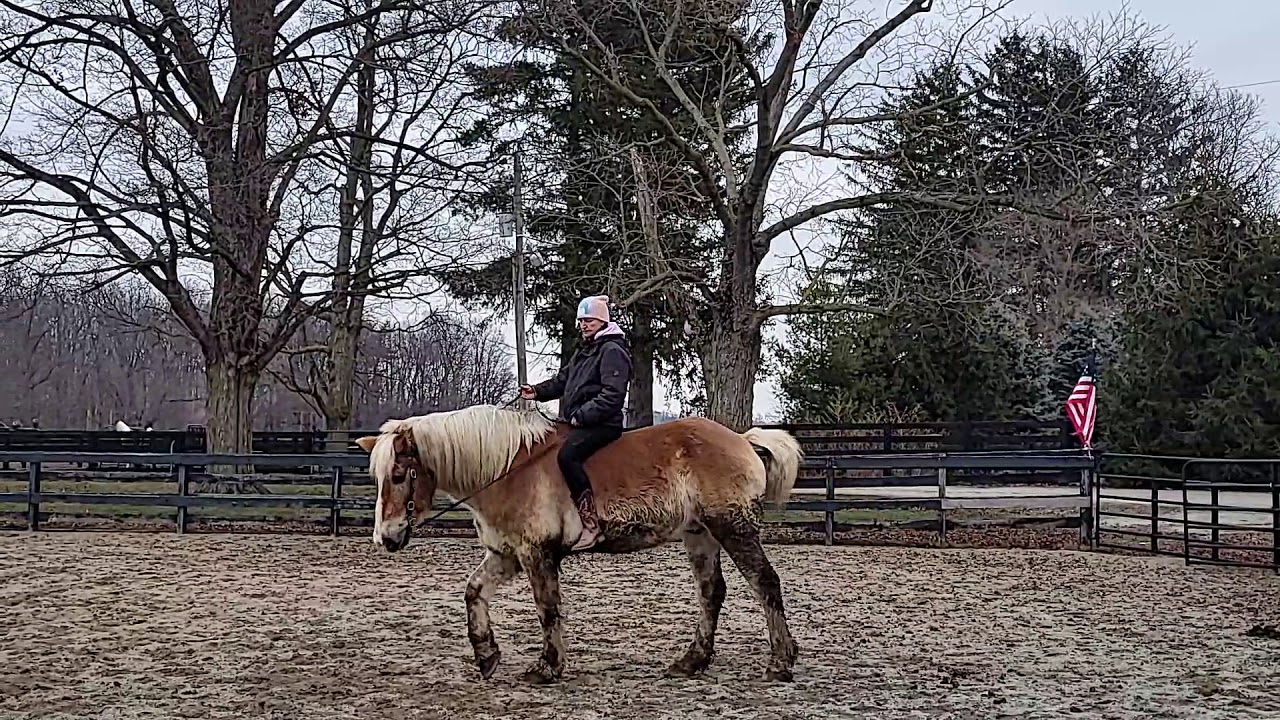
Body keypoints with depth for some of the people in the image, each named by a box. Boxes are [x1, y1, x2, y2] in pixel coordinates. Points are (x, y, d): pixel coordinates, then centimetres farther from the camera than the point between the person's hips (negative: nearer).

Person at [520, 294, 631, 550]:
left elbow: (612, 395, -18)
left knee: (567, 455, -32)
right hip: (578, 423, 11)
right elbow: (563, 379, 27)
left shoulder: (613, 351, -9)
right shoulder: (584, 351, 23)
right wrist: (538, 391, 9)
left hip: (601, 424, -11)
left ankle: (590, 525, -34)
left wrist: (581, 416, -20)